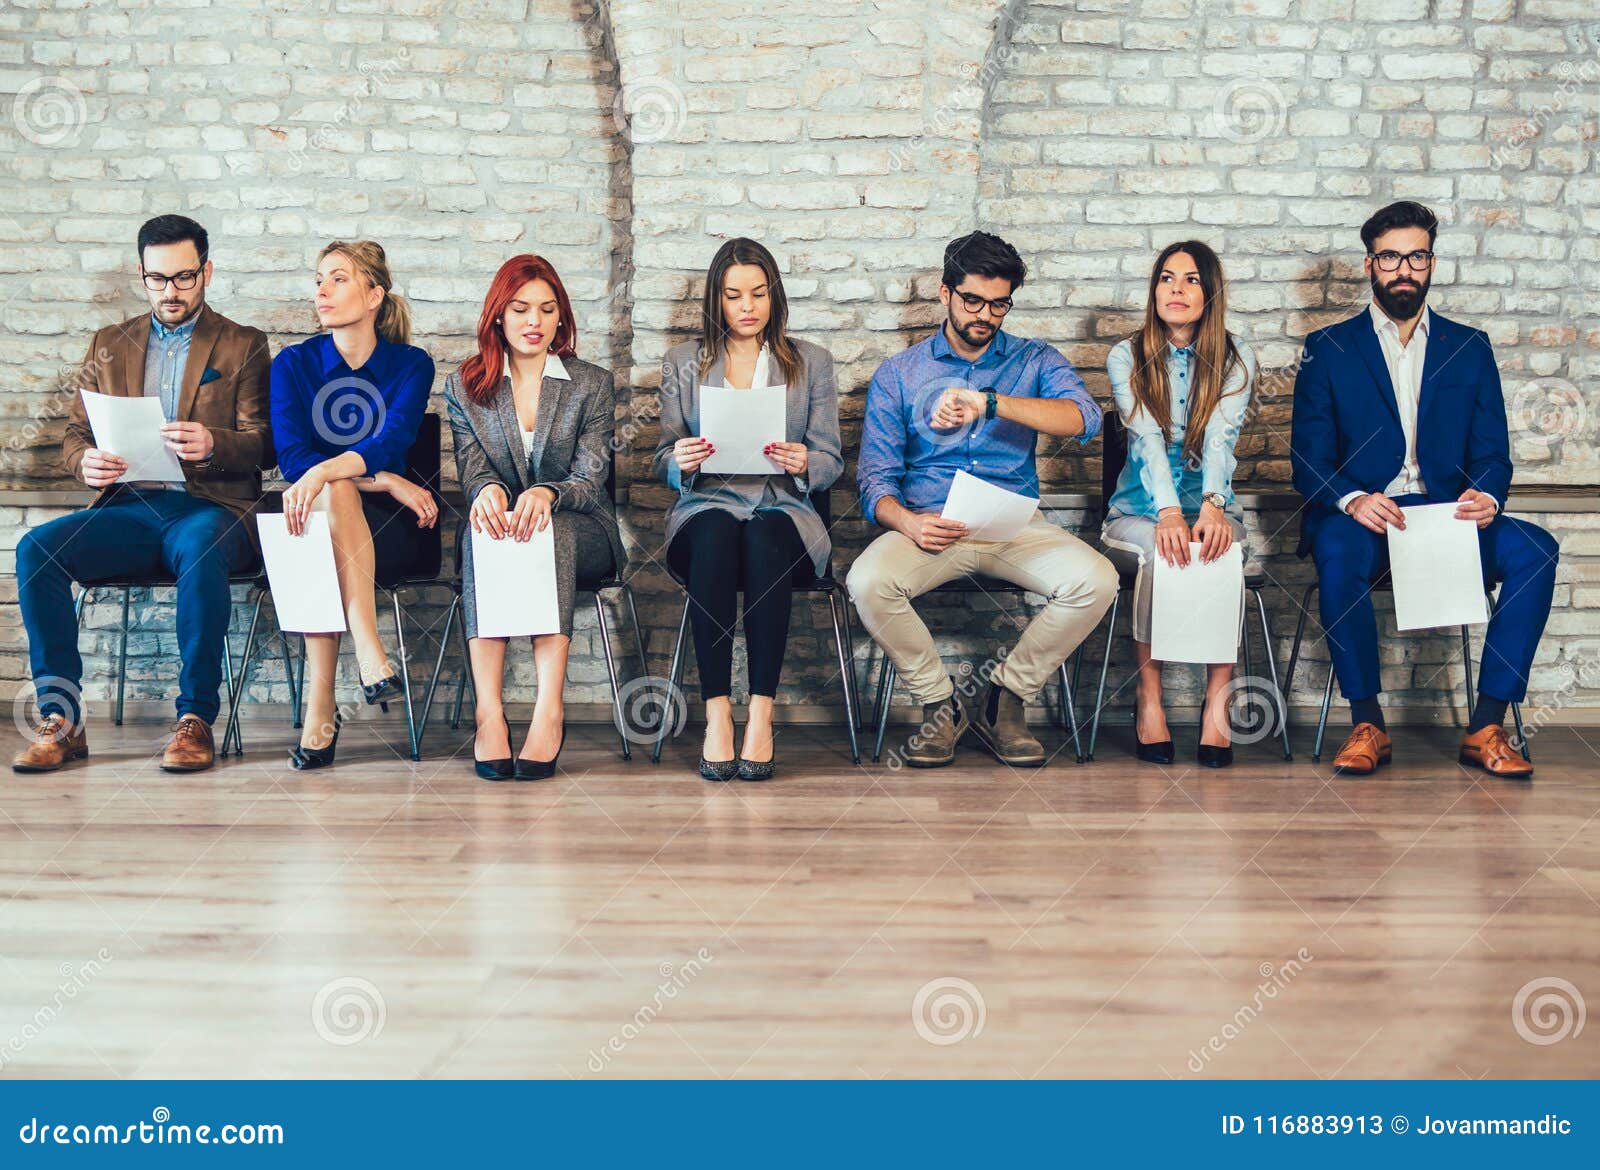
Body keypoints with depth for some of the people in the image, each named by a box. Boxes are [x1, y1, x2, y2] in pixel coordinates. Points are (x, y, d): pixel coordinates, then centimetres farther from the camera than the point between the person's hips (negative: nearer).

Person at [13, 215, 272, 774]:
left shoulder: (244, 346, 11)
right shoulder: (109, 344, 22)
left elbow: (263, 445, 2)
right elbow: (75, 432, 18)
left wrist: (211, 445, -21)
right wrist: (86, 461, -7)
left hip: (208, 506, -3)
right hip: (128, 508, 4)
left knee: (200, 550, -39)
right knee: (35, 549, -24)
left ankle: (195, 719, -31)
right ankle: (60, 719, -21)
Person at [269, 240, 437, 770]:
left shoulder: (410, 365, 4)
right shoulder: (293, 363, 7)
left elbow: (392, 442, -16)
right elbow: (290, 457, -7)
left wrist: (324, 471, -36)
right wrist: (387, 481, -18)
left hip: (388, 527, -1)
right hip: (311, 523, 1)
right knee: (334, 491, -36)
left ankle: (320, 707, -42)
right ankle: (371, 657, -46)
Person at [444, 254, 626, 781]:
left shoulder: (593, 384, 6)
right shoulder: (464, 387, 11)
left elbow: (590, 480, -6)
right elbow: (472, 470, -2)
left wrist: (546, 494, -30)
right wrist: (487, 491, -29)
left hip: (579, 533, -1)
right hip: (498, 525, 1)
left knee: (552, 532, -37)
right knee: (482, 531, -35)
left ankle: (549, 712, -48)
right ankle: (488, 712, -45)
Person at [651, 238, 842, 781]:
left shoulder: (811, 362, 14)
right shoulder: (683, 362, 16)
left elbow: (831, 462, 10)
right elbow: (663, 461, 12)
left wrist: (804, 463, -14)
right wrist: (681, 460, -13)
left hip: (784, 509, 0)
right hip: (706, 507, 0)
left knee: (764, 538, -37)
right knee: (715, 533, -37)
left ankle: (761, 716, -36)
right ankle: (717, 715, -37)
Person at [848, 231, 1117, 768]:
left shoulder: (1036, 361, 11)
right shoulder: (898, 374, 11)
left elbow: (1084, 418, -11)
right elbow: (876, 477, 4)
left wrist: (990, 403, -25)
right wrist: (906, 521, -20)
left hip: (1015, 523, 1)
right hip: (929, 525, 0)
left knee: (1096, 581, -27)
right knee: (868, 582, -32)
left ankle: (1005, 699, -5)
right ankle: (940, 704, -7)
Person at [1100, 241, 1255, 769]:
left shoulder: (1235, 359, 4)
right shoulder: (1126, 357, 2)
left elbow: (1221, 437, -14)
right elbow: (1148, 439, -15)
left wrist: (1212, 505, -34)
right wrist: (1168, 513, -33)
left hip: (1210, 506, 1)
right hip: (1137, 512, -1)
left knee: (1219, 549, -34)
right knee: (1158, 549, -35)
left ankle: (1218, 700, -27)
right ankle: (1148, 695, -24)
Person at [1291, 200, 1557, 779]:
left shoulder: (1470, 349, 16)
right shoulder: (1328, 350, 10)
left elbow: (1492, 452, 10)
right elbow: (1308, 459, 1)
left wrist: (1487, 497, -15)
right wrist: (1352, 500, -21)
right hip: (1361, 515, -2)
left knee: (1532, 548, -27)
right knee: (1338, 548, -37)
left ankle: (1486, 727, -21)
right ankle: (1367, 725, -24)